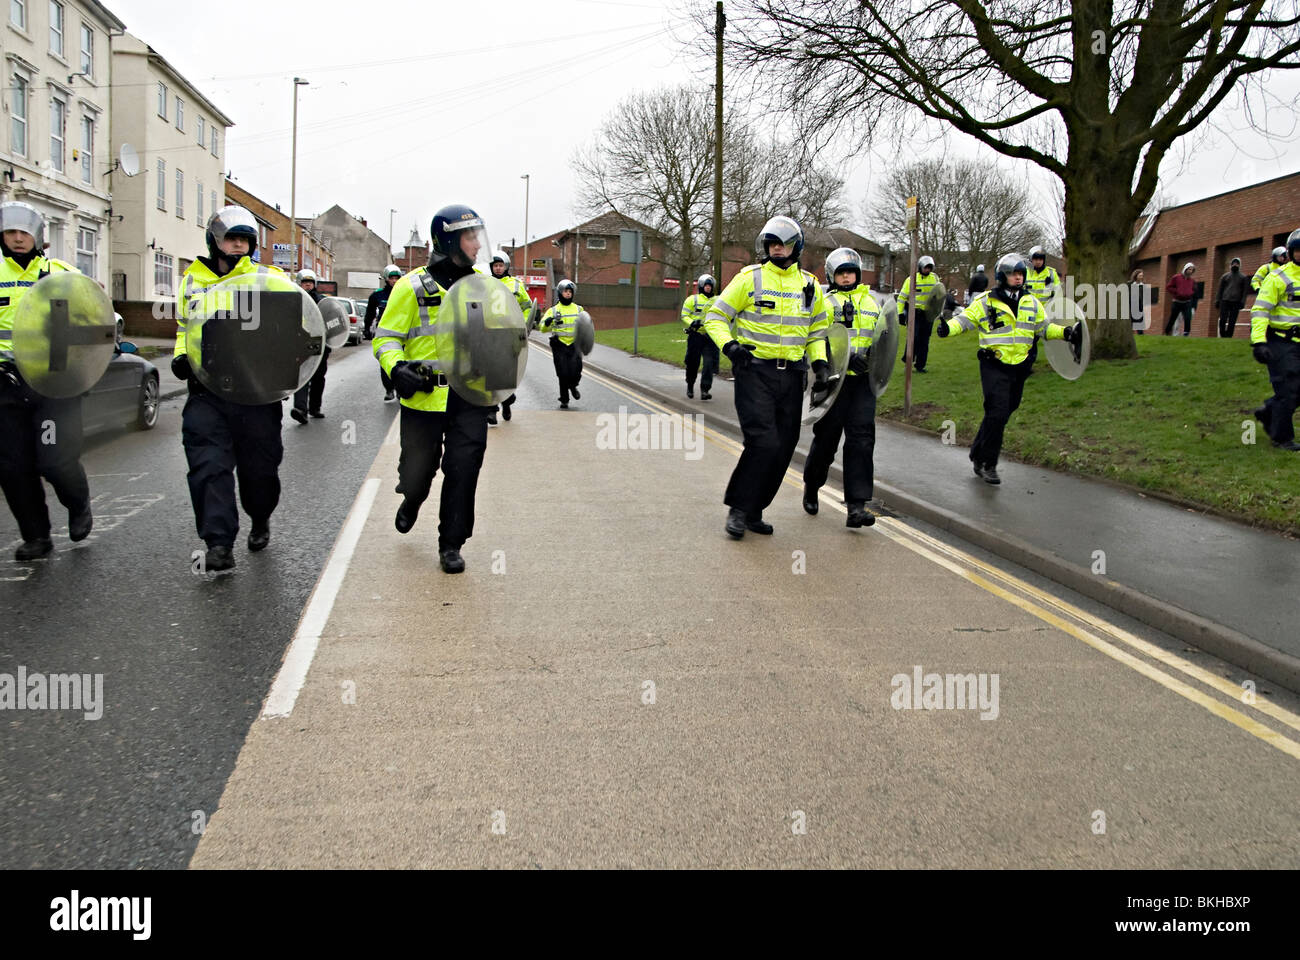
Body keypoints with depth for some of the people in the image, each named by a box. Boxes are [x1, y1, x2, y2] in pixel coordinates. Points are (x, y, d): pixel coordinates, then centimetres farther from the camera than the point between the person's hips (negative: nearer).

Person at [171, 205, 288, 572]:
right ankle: (219, 543, -9)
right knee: (209, 466, -9)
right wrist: (181, 357, 9)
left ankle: (260, 520, 35)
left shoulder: (270, 278, 6)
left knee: (259, 467, 8)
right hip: (207, 393, 2)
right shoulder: (192, 282, 16)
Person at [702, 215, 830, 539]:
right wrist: (728, 345, -17)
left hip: (791, 376, 5)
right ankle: (738, 508, 0)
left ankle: (754, 511, 19)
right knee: (763, 442, -16)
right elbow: (716, 316, 1)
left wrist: (820, 361, 6)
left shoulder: (810, 285, 11)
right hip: (755, 372, -5)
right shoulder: (750, 278, -2)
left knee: (784, 448, 6)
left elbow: (817, 329, 22)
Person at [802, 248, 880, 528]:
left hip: (862, 380, 4)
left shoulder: (871, 302, 18)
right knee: (827, 437, 3)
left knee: (861, 438, -6)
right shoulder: (825, 302, 1)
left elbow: (880, 337, 27)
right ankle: (811, 486, 31)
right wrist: (846, 356, -23)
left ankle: (856, 506, -9)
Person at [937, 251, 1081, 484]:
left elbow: (1044, 327, 18)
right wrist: (948, 328, -28)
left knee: (1004, 412, 13)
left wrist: (1066, 333, 4)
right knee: (997, 413, -14)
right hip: (994, 366, -6)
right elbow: (966, 319, -8)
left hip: (1019, 367, 6)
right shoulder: (986, 301, -4)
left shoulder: (1031, 303, 11)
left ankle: (978, 454, 29)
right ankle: (988, 465, -3)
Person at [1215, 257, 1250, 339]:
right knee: (1222, 320, -9)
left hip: (1236, 302, 0)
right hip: (1225, 301, 0)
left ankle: (1228, 337, -3)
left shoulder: (1243, 277, 13)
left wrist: (1242, 302, -3)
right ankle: (1222, 336, -1)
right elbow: (1220, 290, 12)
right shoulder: (1225, 276, 13)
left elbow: (1244, 291, 9)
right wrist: (1217, 301, 3)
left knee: (1232, 322, -4)